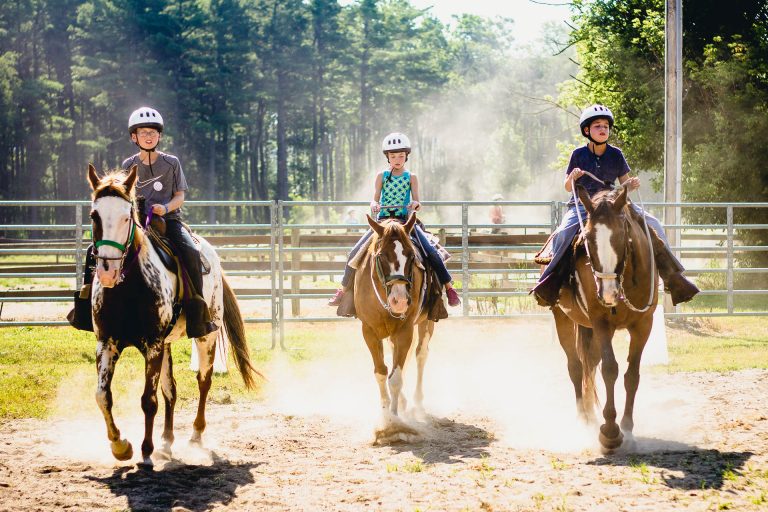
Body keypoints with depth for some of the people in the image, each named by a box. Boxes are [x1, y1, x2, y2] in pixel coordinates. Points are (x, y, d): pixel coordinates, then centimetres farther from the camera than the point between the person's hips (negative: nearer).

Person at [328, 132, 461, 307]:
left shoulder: (411, 177, 6)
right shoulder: (382, 176, 8)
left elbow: (416, 204, -2)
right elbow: (374, 200, 0)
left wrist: (415, 204, -27)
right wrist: (375, 205, -24)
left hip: (405, 220, -1)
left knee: (431, 252, -20)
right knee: (355, 252, -8)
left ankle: (449, 288, -11)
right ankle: (344, 290, 7)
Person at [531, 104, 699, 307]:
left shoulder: (616, 155, 6)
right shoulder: (578, 155, 2)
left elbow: (625, 184, 10)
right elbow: (568, 187, 7)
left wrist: (632, 184, -13)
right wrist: (572, 178, -16)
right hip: (583, 205, -2)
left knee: (653, 225, -11)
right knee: (564, 233, -33)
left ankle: (673, 278, -4)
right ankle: (550, 278, -19)